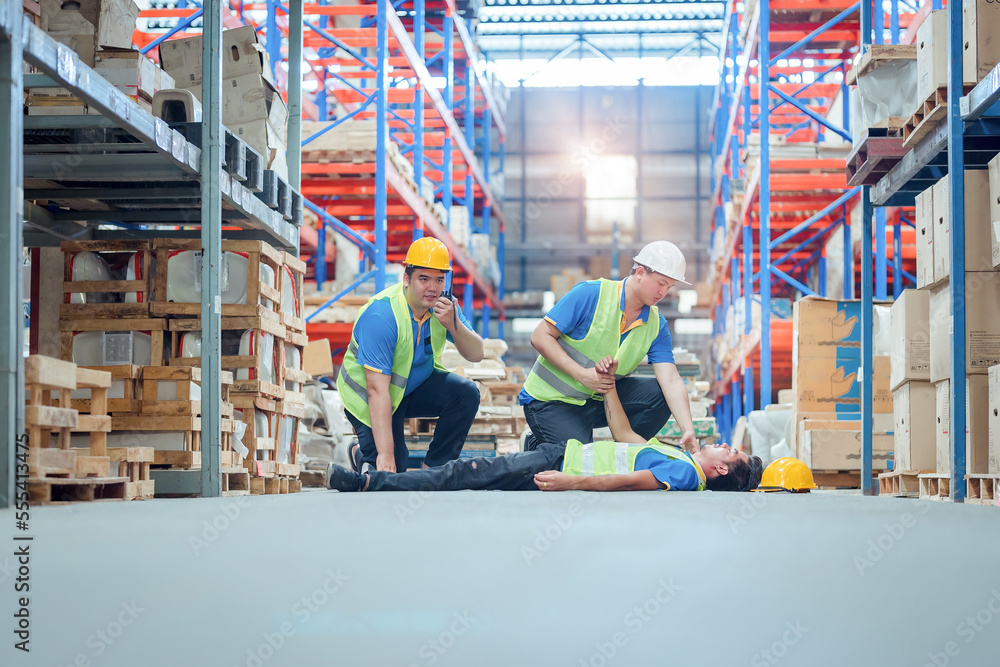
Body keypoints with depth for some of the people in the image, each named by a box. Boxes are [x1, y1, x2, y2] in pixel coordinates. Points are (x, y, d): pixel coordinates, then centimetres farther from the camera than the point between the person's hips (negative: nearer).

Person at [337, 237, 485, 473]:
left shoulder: (443, 304, -12)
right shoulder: (381, 316, -32)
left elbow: (476, 354, -12)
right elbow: (377, 390, -35)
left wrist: (453, 324, -33)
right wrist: (386, 455, -39)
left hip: (418, 383, 6)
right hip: (370, 397, -5)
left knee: (466, 393, -19)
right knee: (389, 474, -15)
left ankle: (435, 467, -4)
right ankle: (361, 454, 21)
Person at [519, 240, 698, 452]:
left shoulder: (656, 324, -2)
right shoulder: (590, 294, -17)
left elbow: (671, 380, -12)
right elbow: (540, 337, -16)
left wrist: (688, 430, -26)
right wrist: (581, 374, -25)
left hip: (600, 398, 5)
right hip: (552, 401, -5)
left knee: (660, 393, -14)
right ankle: (537, 446, 8)